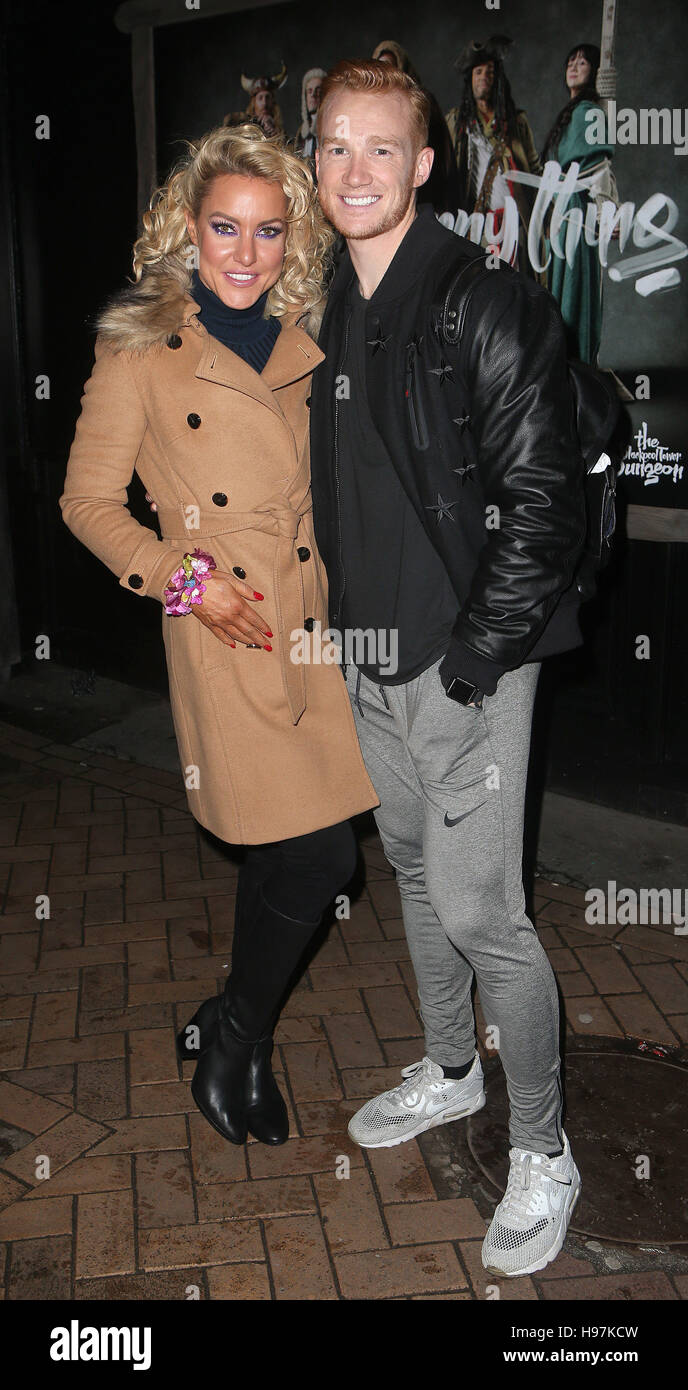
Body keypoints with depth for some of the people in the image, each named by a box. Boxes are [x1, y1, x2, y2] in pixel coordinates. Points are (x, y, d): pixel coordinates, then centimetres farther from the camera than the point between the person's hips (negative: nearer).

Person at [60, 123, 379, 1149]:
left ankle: (239, 1039, 34)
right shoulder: (140, 348, -3)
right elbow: (89, 500, 0)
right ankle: (235, 1034, 21)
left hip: (319, 626, 5)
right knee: (317, 859, -7)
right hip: (229, 638, -5)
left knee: (283, 859, 11)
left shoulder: (307, 344, 11)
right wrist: (184, 579, -11)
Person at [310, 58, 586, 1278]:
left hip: (468, 661, -7)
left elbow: (544, 501, -16)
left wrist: (476, 653, -18)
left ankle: (543, 1154, 17)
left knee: (479, 911, -4)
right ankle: (449, 1069, 43)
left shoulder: (491, 305, -13)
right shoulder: (326, 312, 9)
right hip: (369, 656, 8)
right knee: (415, 873, 20)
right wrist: (342, 625, 11)